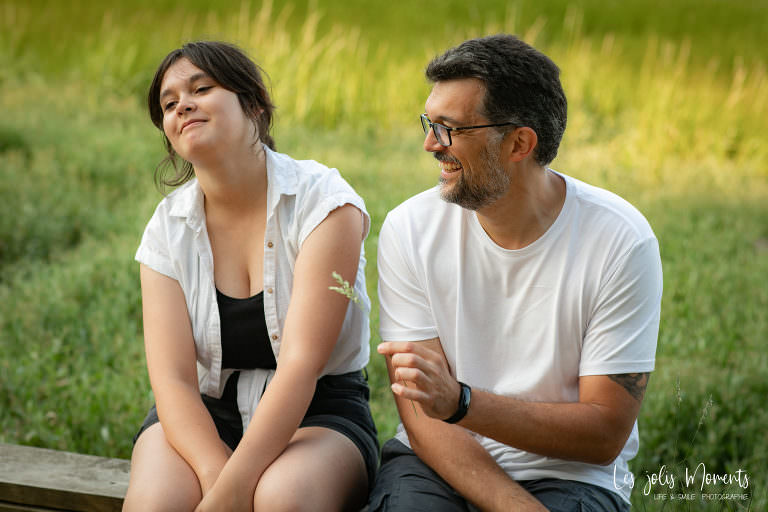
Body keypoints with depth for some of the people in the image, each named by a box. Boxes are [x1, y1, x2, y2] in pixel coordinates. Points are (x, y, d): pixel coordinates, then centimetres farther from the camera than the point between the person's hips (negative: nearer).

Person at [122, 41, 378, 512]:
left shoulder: (323, 200, -12)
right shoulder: (168, 227, 0)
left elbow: (301, 363, -21)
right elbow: (172, 379, -10)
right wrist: (216, 473, -29)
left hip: (318, 414, -2)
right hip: (205, 413, 2)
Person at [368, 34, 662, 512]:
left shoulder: (621, 241, -13)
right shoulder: (410, 229, -7)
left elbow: (605, 435, -13)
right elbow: (424, 420, -9)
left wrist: (460, 402, -27)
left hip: (567, 474, 0)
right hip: (442, 463, 1)